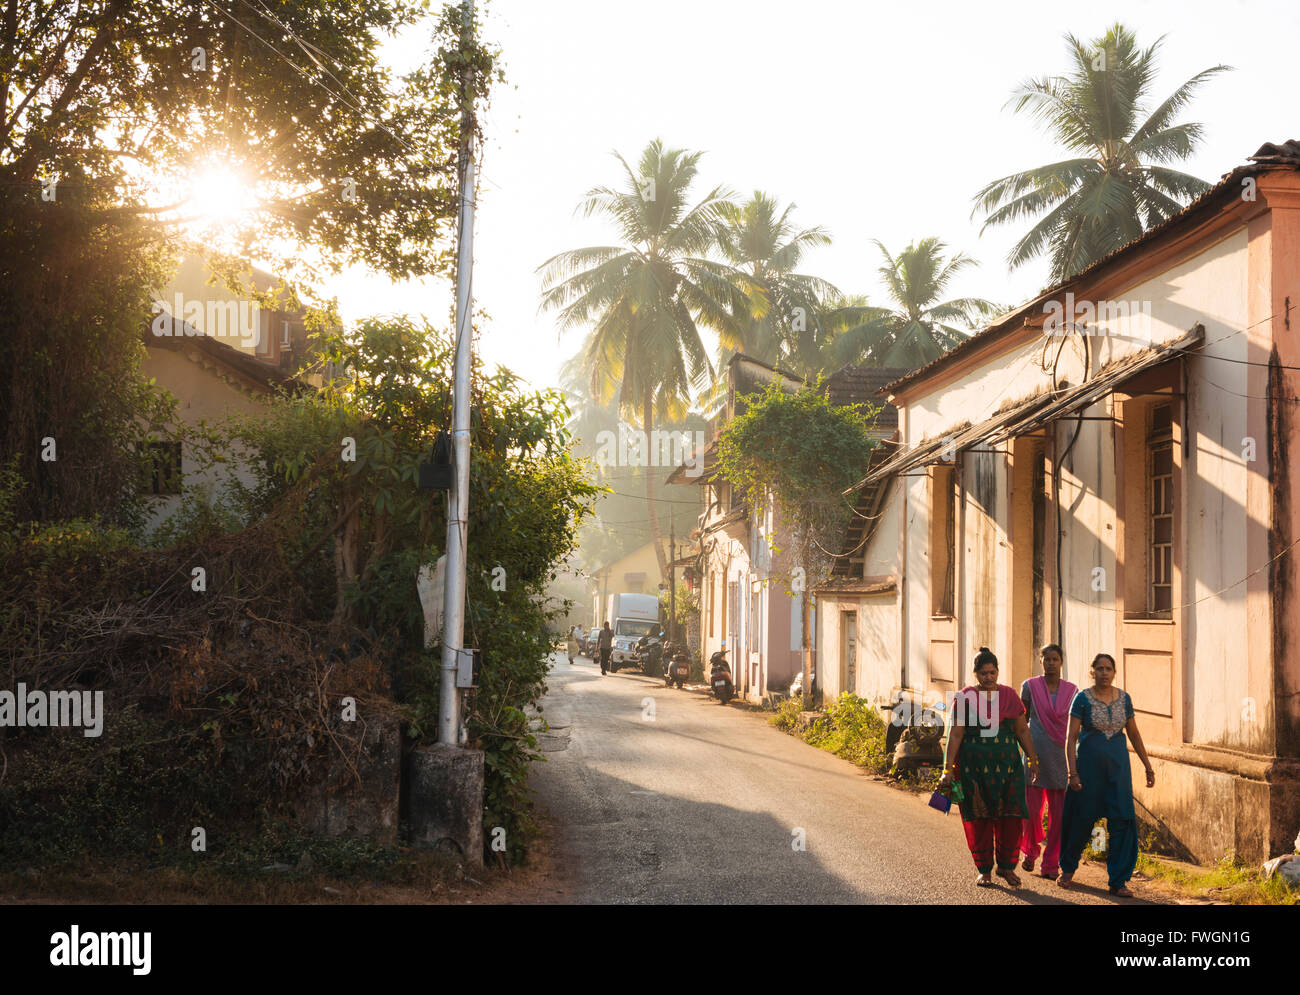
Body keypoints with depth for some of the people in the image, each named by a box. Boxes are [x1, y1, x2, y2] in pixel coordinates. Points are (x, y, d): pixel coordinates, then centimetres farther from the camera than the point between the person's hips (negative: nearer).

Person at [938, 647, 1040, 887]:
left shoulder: (1009, 695, 9)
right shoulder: (965, 698, 0)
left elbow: (1022, 731, 13)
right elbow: (956, 734, -3)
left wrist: (1033, 759, 8)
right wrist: (948, 769, -7)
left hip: (1007, 764, 2)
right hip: (974, 766, -2)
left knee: (1011, 816, -4)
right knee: (979, 817, 1)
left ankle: (1006, 865, 12)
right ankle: (984, 870, 12)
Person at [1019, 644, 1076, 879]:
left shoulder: (1072, 691, 7)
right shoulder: (1030, 686, 2)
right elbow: (1021, 720, 13)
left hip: (1060, 756, 1)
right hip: (1035, 753, -1)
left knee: (1058, 813, 0)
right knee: (1032, 809, -3)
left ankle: (1051, 864, 10)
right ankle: (1030, 851, 23)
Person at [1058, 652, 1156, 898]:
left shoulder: (1124, 698, 4)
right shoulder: (1083, 698, -7)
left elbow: (1134, 734, 13)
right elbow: (1071, 737, -7)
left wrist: (1148, 767, 13)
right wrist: (1073, 773, -14)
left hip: (1118, 766, 3)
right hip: (1089, 764, -3)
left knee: (1122, 822, -4)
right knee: (1082, 821, 5)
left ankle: (1118, 882, 2)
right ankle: (1068, 869, 29)